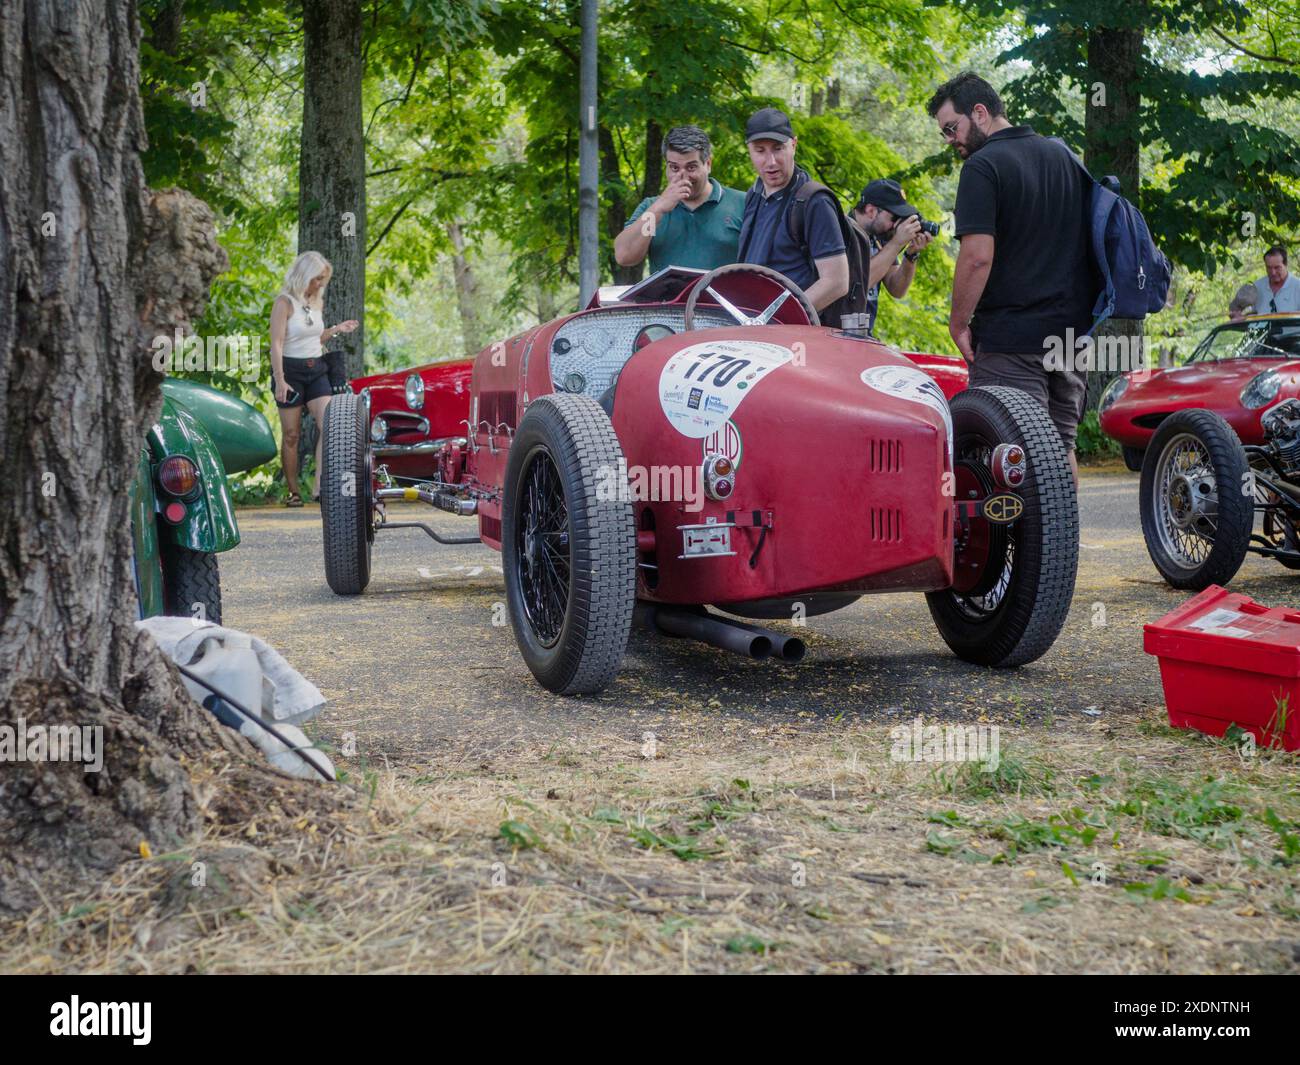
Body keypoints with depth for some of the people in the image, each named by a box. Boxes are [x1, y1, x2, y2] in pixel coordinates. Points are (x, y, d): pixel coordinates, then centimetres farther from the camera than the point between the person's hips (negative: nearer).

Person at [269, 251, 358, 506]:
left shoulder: (317, 303, 11)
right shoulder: (284, 303, -9)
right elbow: (277, 344, -14)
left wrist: (336, 330, 7)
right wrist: (279, 380, -21)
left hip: (316, 369, 6)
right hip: (290, 370, -6)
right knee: (291, 435, 1)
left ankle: (320, 487, -16)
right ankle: (293, 492, 7)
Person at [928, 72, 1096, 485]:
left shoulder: (983, 166, -11)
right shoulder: (1064, 156, 14)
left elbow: (978, 256, -19)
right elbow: (1089, 238, 21)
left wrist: (958, 322, -9)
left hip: (1011, 336, -8)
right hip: (1074, 329, 8)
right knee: (1060, 446, 13)